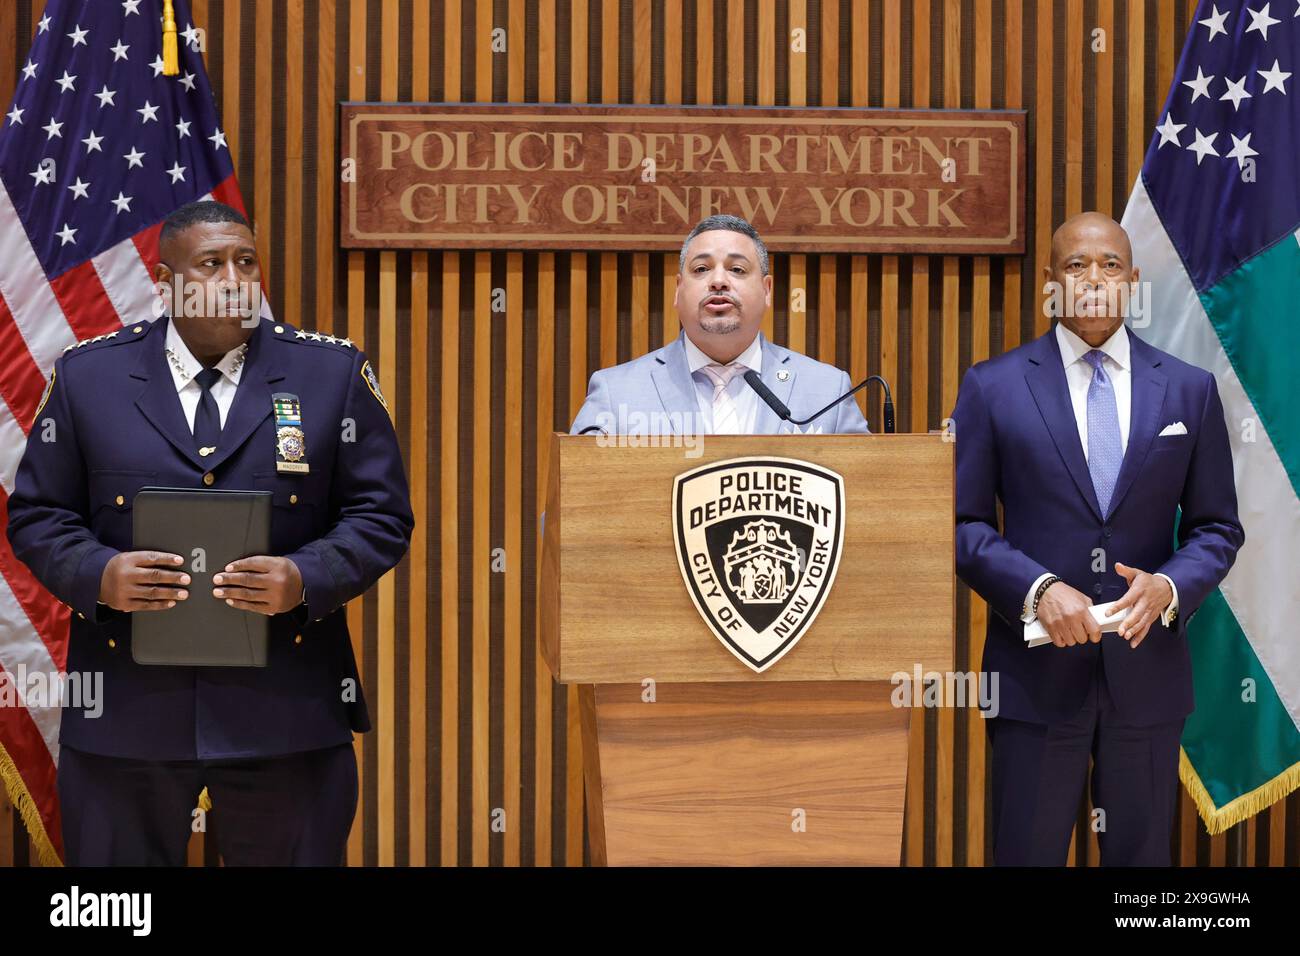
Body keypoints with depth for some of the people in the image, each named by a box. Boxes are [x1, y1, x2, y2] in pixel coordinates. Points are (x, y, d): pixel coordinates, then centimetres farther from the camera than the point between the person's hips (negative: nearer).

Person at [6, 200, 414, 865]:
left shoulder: (334, 372, 3)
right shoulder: (87, 374, 5)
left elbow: (381, 514, 3)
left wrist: (307, 580, -16)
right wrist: (97, 575, -13)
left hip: (286, 709, 0)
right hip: (126, 711, 1)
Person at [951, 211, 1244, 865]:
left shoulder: (1189, 390, 6)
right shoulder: (993, 387, 1)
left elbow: (1217, 527, 8)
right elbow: (964, 524, -1)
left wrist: (1170, 585, -12)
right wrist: (1037, 589, -16)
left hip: (1147, 670, 2)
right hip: (1035, 671, -2)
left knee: (1141, 855, 12)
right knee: (1026, 853, 6)